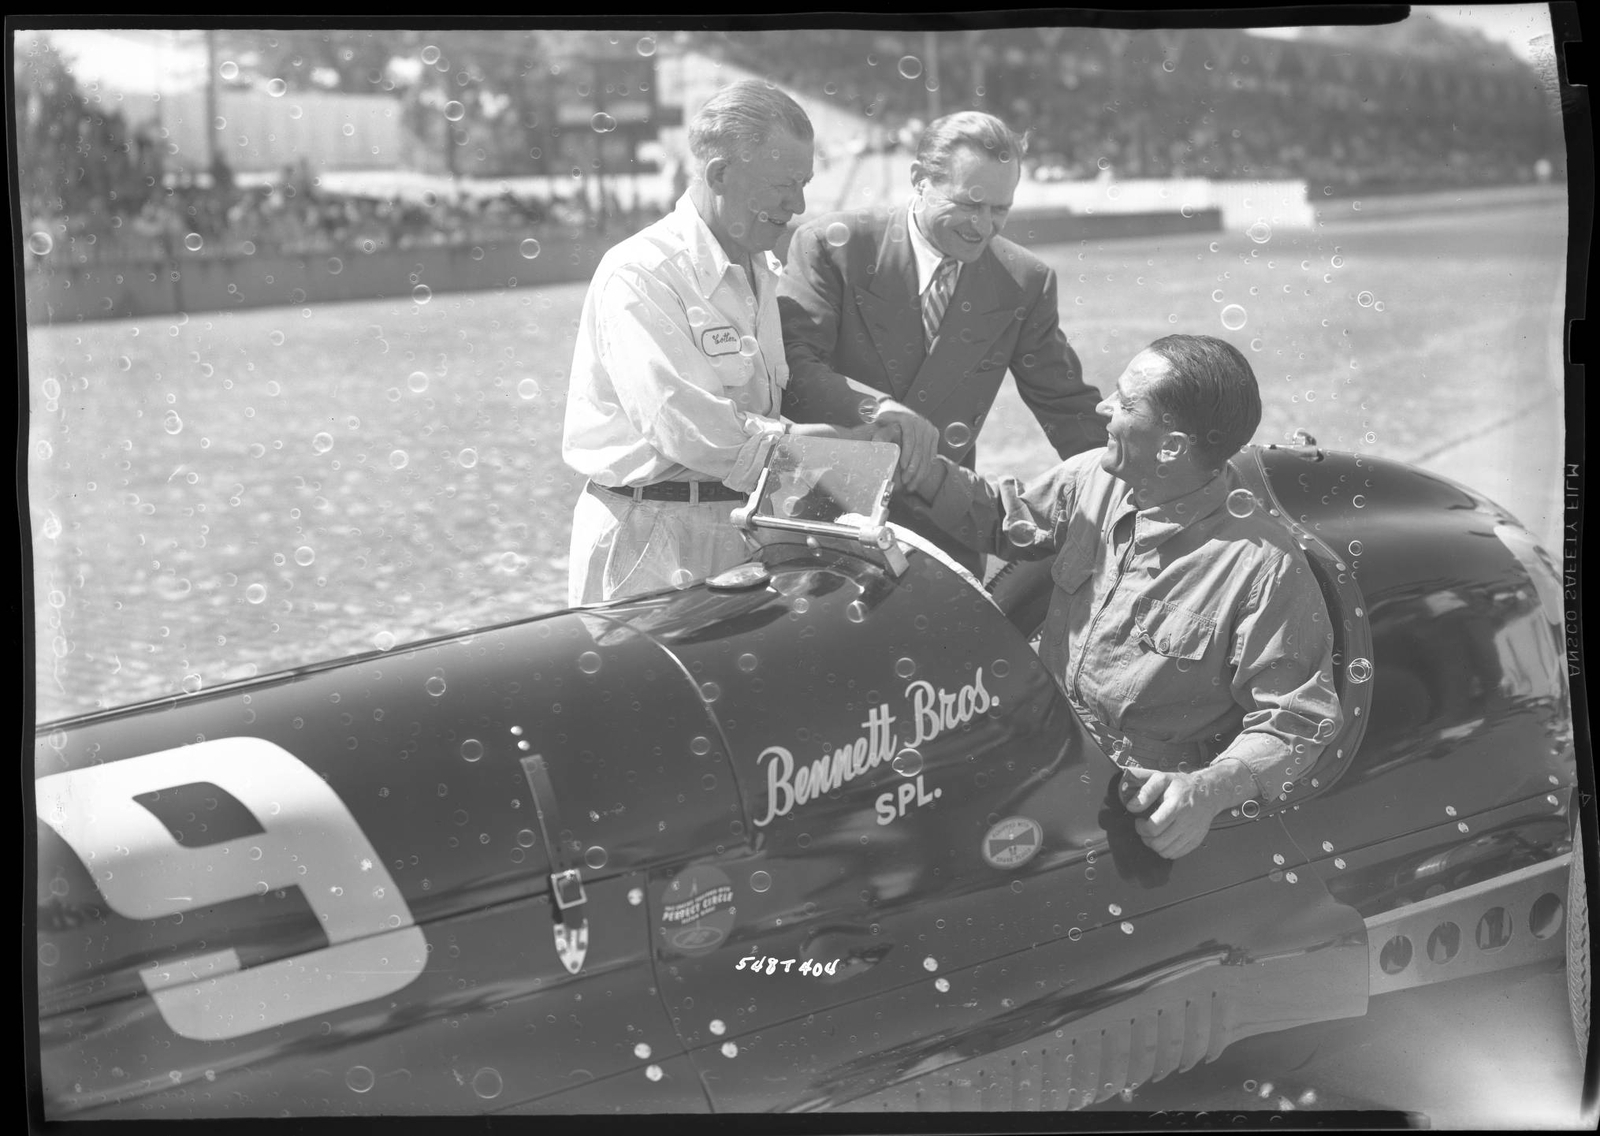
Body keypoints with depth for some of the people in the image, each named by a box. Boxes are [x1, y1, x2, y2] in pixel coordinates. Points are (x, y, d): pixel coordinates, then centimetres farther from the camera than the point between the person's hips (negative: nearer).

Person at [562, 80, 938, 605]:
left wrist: (877, 407, -8)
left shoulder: (765, 271, 15)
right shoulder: (637, 276, -16)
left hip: (747, 529, 8)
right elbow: (688, 428, -25)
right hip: (651, 540, -8)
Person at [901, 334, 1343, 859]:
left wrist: (1212, 789, -33)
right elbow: (1003, 520, 19)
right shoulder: (1094, 478, 1)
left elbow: (1297, 720, -16)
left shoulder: (1266, 569, -19)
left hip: (1150, 796, -6)